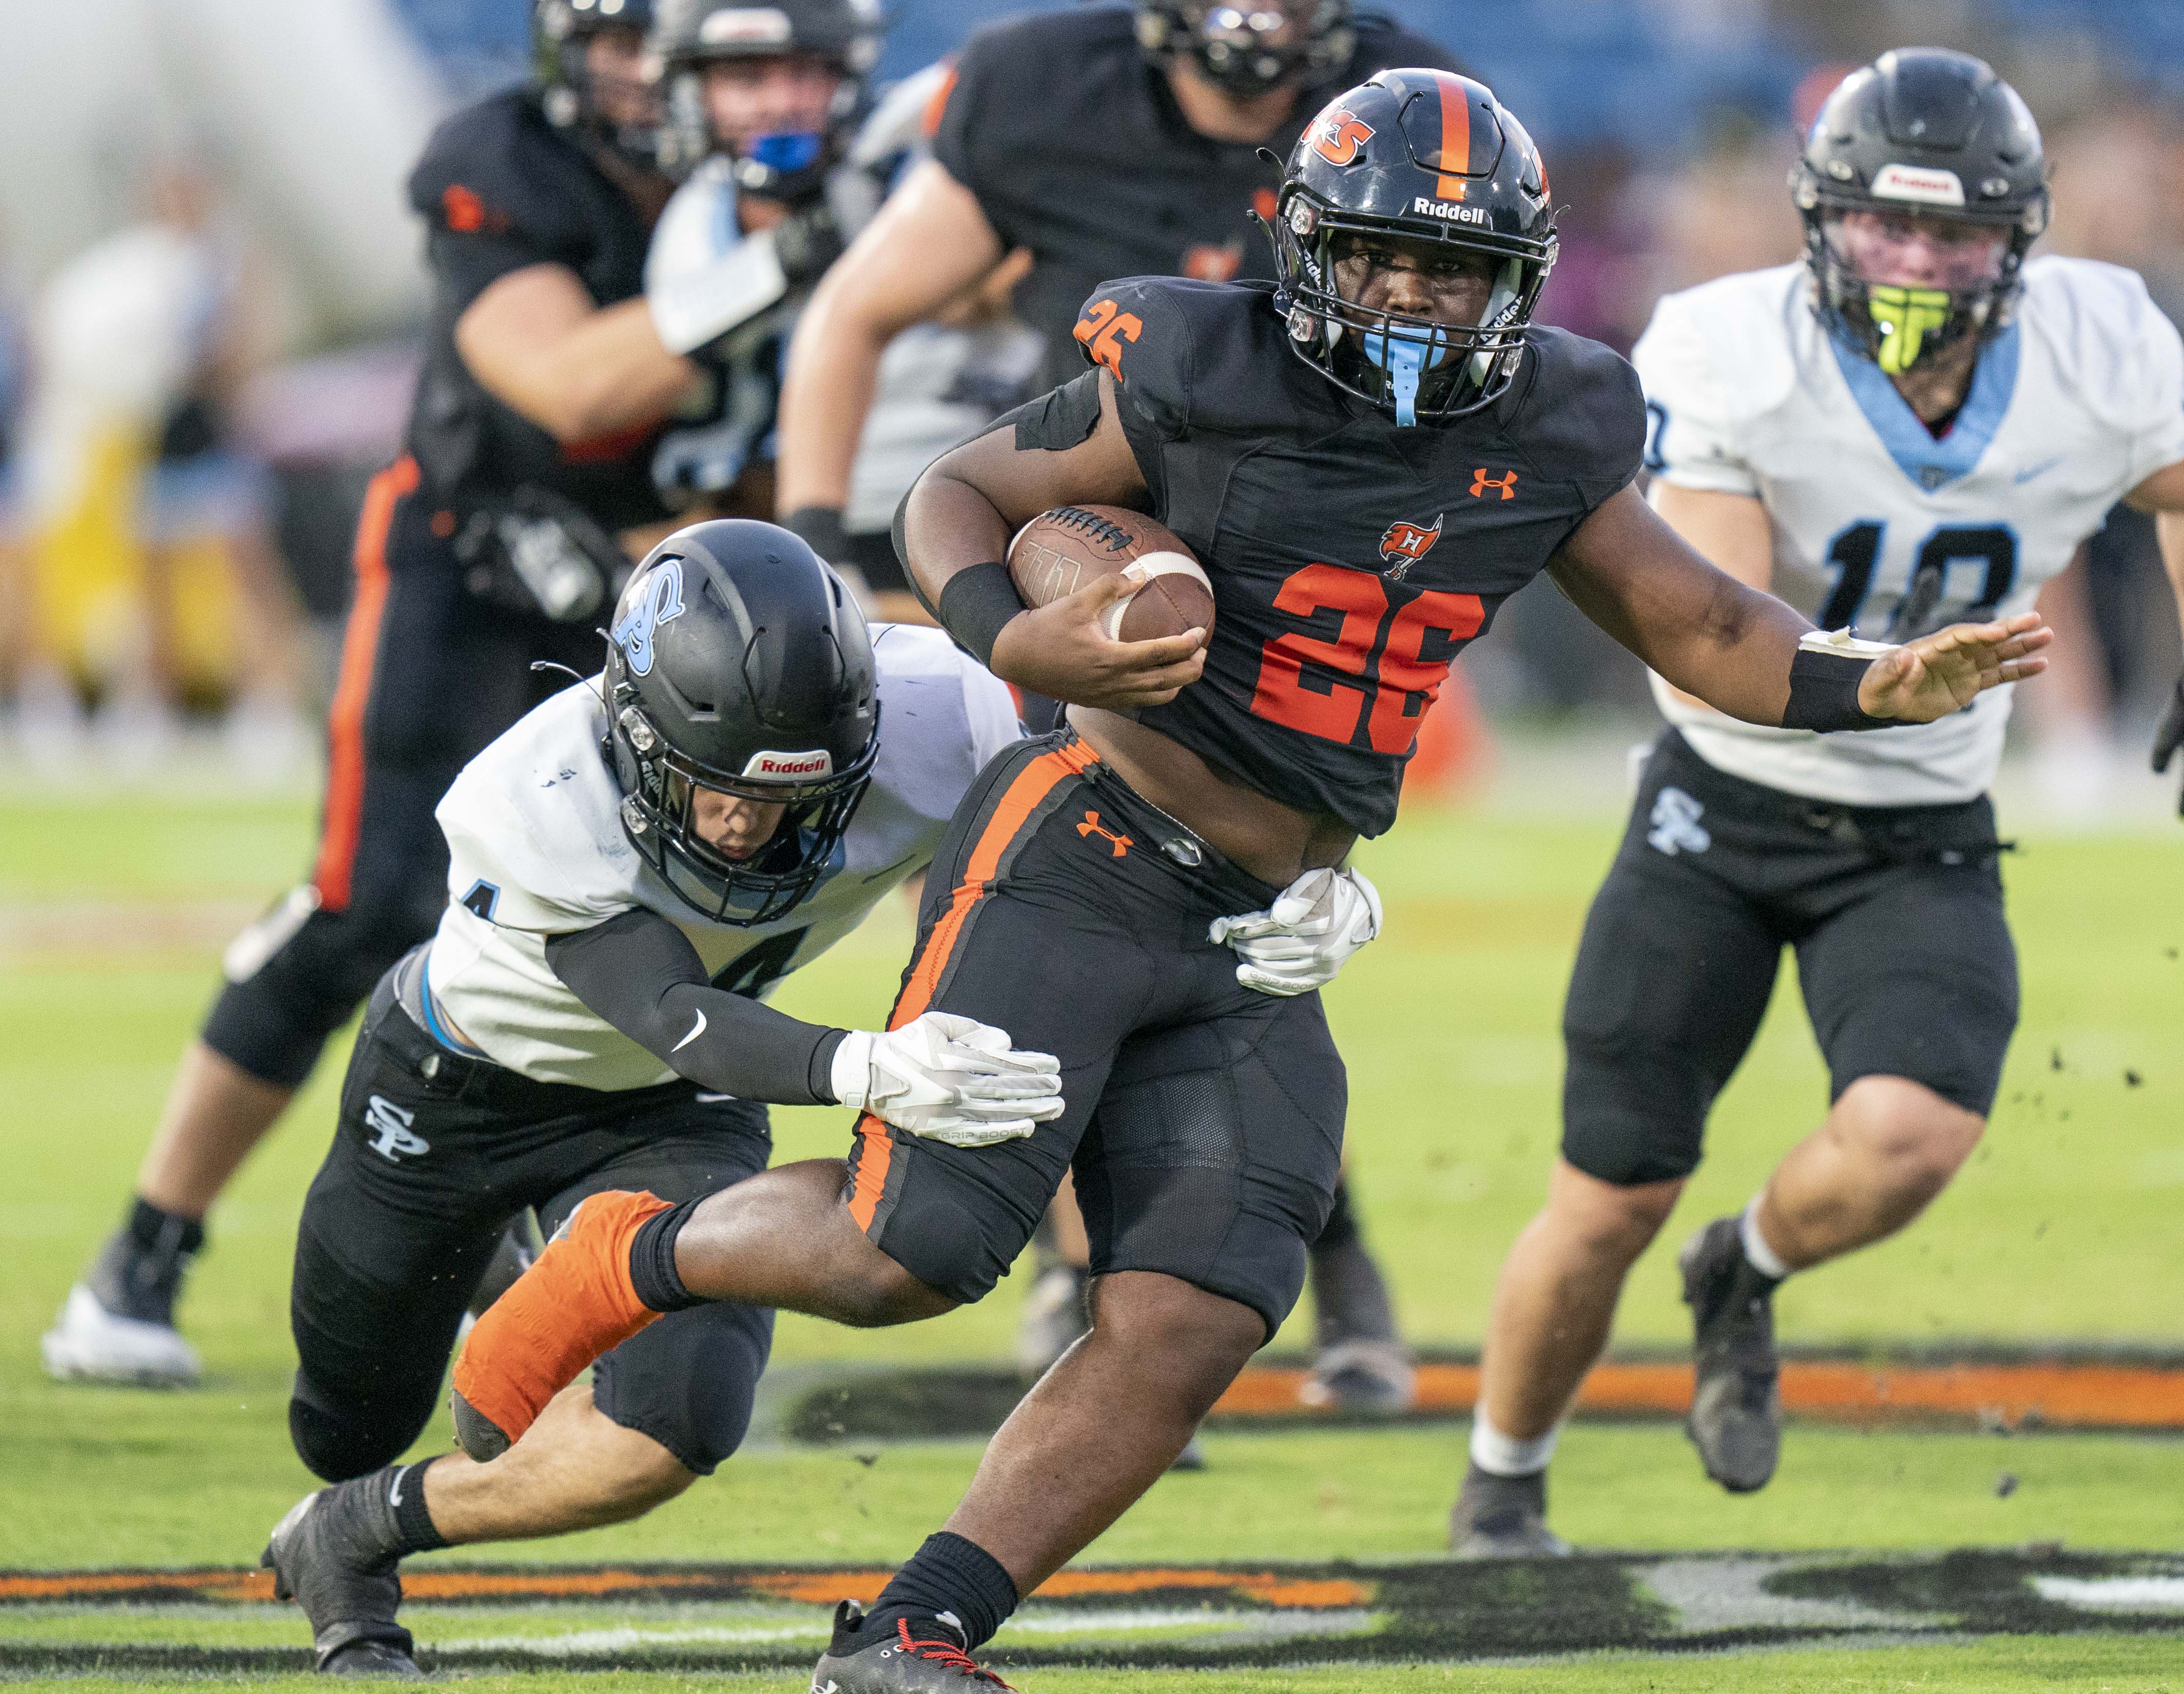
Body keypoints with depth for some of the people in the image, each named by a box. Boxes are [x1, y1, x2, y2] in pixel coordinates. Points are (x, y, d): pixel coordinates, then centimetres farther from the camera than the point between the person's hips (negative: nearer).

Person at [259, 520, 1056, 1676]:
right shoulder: (538, 801, -41)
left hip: (672, 1112, 2)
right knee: (349, 1432, 19)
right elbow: (676, 1019, -45)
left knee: (674, 1432, -23)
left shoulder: (923, 731, -32)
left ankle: (360, 1538, 5)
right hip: (456, 1088, -2)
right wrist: (862, 1072, -64)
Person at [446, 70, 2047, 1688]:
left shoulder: (1543, 438, 5)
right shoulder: (1204, 382, -9)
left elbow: (1700, 625, 16)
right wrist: (1022, 643, -20)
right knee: (909, 1250, -13)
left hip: (1257, 948, 6)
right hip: (1081, 861, -6)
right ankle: (630, 1261, 16)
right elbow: (958, 493, 0)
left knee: (1190, 1327, -6)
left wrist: (1874, 688, -1)